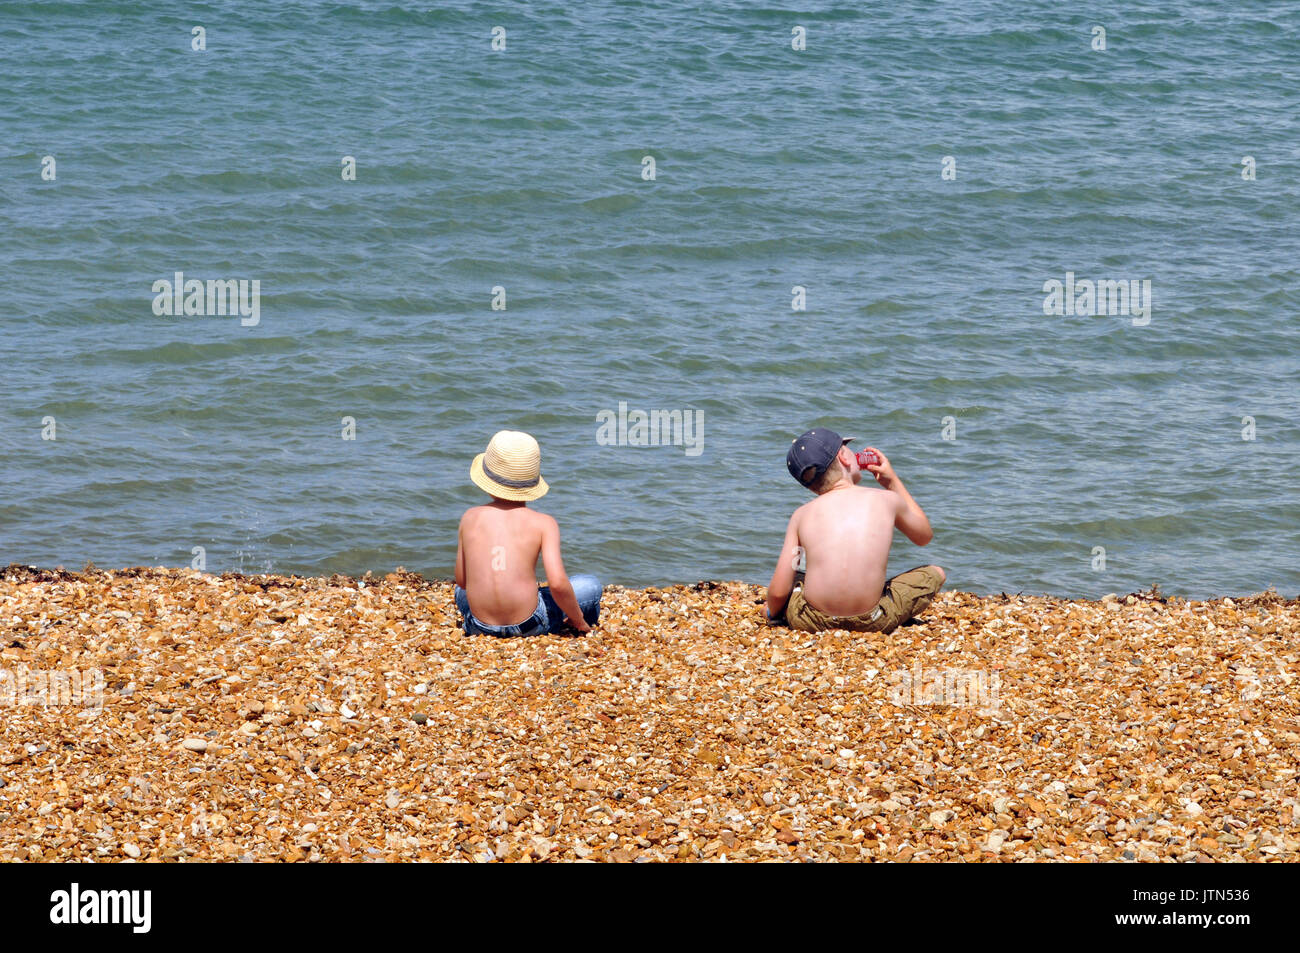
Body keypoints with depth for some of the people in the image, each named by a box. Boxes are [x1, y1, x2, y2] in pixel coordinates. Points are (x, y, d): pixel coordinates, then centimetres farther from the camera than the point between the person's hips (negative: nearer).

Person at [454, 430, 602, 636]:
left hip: (480, 627, 4)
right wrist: (578, 620, 2)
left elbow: (461, 580, 10)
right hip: (529, 626, -4)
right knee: (591, 586, 18)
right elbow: (557, 583, -15)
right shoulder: (543, 523, -5)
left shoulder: (471, 518, 3)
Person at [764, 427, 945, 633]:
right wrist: (892, 482, 30)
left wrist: (772, 613, 23)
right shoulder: (887, 500, 2)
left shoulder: (803, 514, 2)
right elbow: (924, 535, 25)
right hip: (871, 622, -2)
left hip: (812, 622, 3)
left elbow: (778, 592, 1)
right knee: (936, 574, 22)